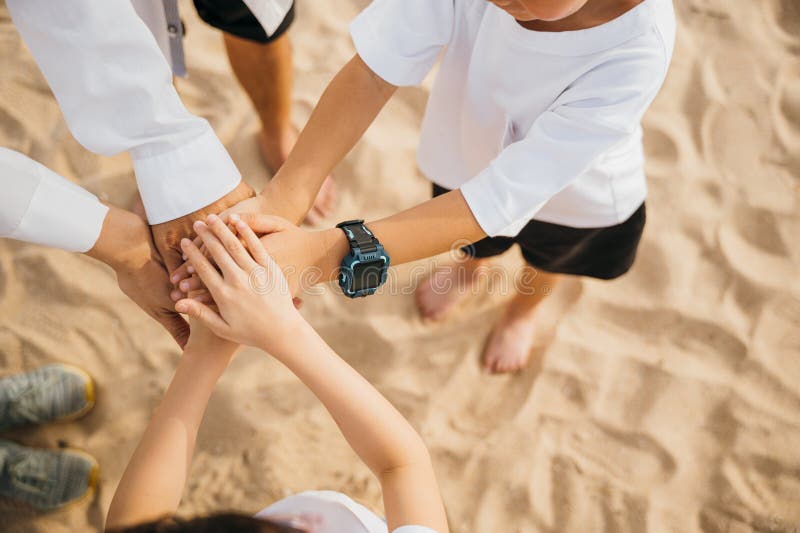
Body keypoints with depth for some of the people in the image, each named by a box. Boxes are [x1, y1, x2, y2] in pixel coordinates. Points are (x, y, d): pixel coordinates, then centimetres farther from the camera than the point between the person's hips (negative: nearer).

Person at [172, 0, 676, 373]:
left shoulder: (637, 52, -46)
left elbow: (498, 201, -47)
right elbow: (375, 69, -41)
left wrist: (324, 253, -54)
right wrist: (282, 198, -54)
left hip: (574, 188, -1)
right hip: (468, 154, 2)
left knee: (551, 257, 32)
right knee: (474, 244, 33)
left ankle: (525, 308, 68)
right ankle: (471, 267, 71)